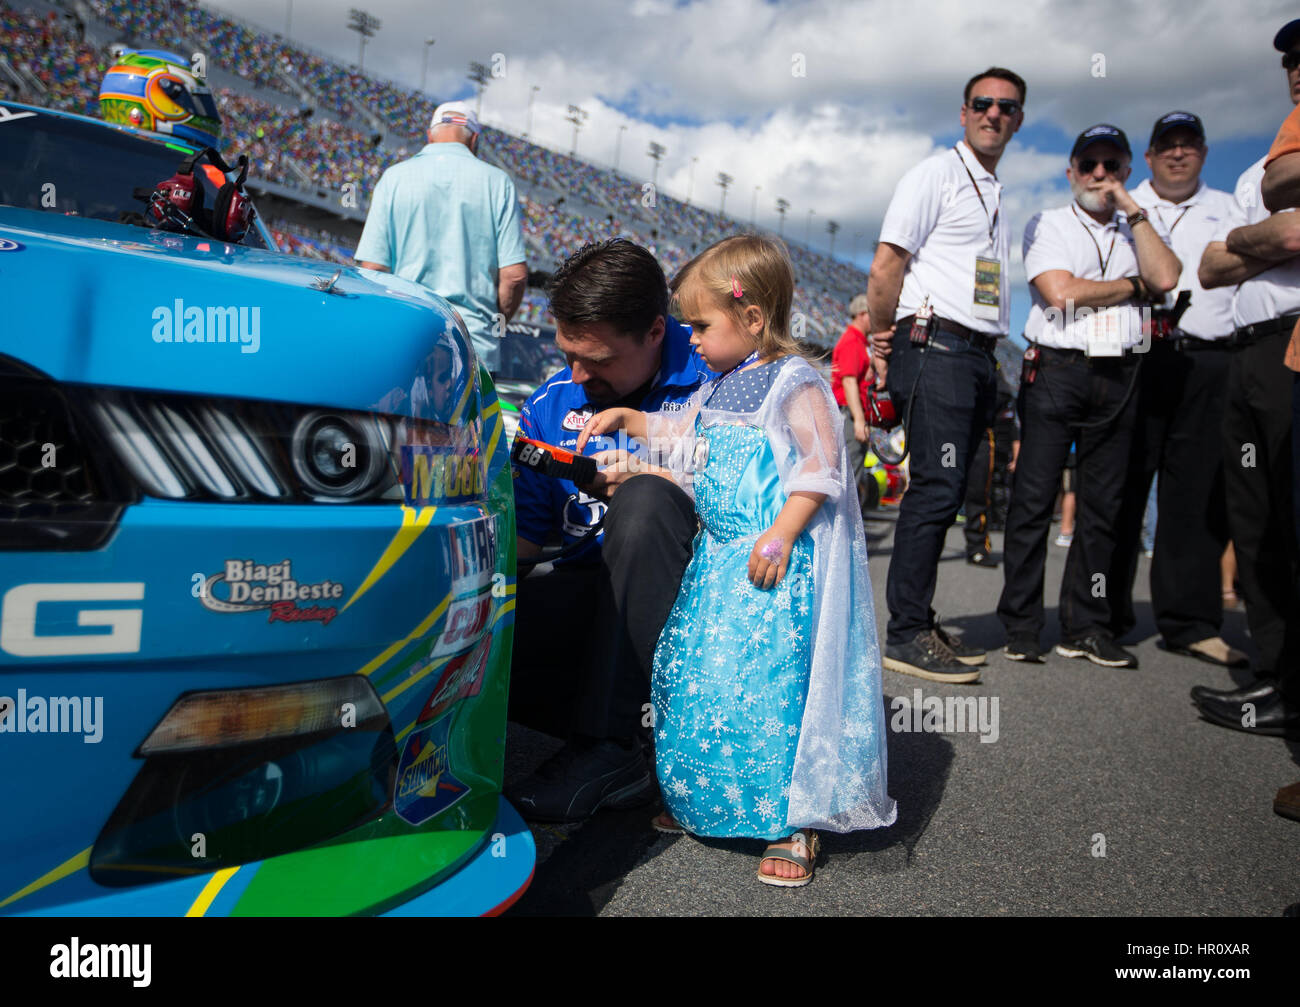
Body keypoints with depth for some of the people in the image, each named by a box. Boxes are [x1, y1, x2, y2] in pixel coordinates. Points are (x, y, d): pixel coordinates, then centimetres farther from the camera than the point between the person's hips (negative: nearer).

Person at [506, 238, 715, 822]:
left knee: (644, 500, -34)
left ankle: (606, 749, -29)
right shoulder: (552, 403, 7)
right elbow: (524, 540, 7)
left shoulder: (718, 378, -6)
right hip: (591, 595, 4)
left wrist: (647, 476, -21)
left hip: (685, 596, -3)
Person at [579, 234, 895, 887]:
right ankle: (697, 803, 29)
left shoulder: (795, 383, -10)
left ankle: (792, 824, 5)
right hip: (720, 555, 9)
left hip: (779, 560, -8)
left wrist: (781, 535, -23)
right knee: (698, 676, 11)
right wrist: (627, 419, 26)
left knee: (772, 680, -10)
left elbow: (820, 468, -16)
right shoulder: (719, 387, 15)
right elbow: (682, 434, 32)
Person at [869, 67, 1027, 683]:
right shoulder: (937, 175, 0)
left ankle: (918, 624, 14)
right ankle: (905, 635, -8)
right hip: (936, 348, -8)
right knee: (936, 489, -13)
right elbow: (886, 266, -8)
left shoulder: (997, 195, 25)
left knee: (944, 493, 7)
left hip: (979, 355, 8)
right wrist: (882, 341, -3)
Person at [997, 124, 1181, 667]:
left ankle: (1086, 627, 11)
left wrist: (1132, 209, 0)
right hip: (1056, 371, -4)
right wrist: (1133, 285, 3)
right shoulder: (1047, 224, 9)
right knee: (1035, 498, -6)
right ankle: (1020, 626, 0)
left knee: (1102, 505, 4)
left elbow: (1166, 278, -2)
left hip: (1118, 377, 4)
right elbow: (1060, 291, -8)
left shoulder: (1137, 231, 19)